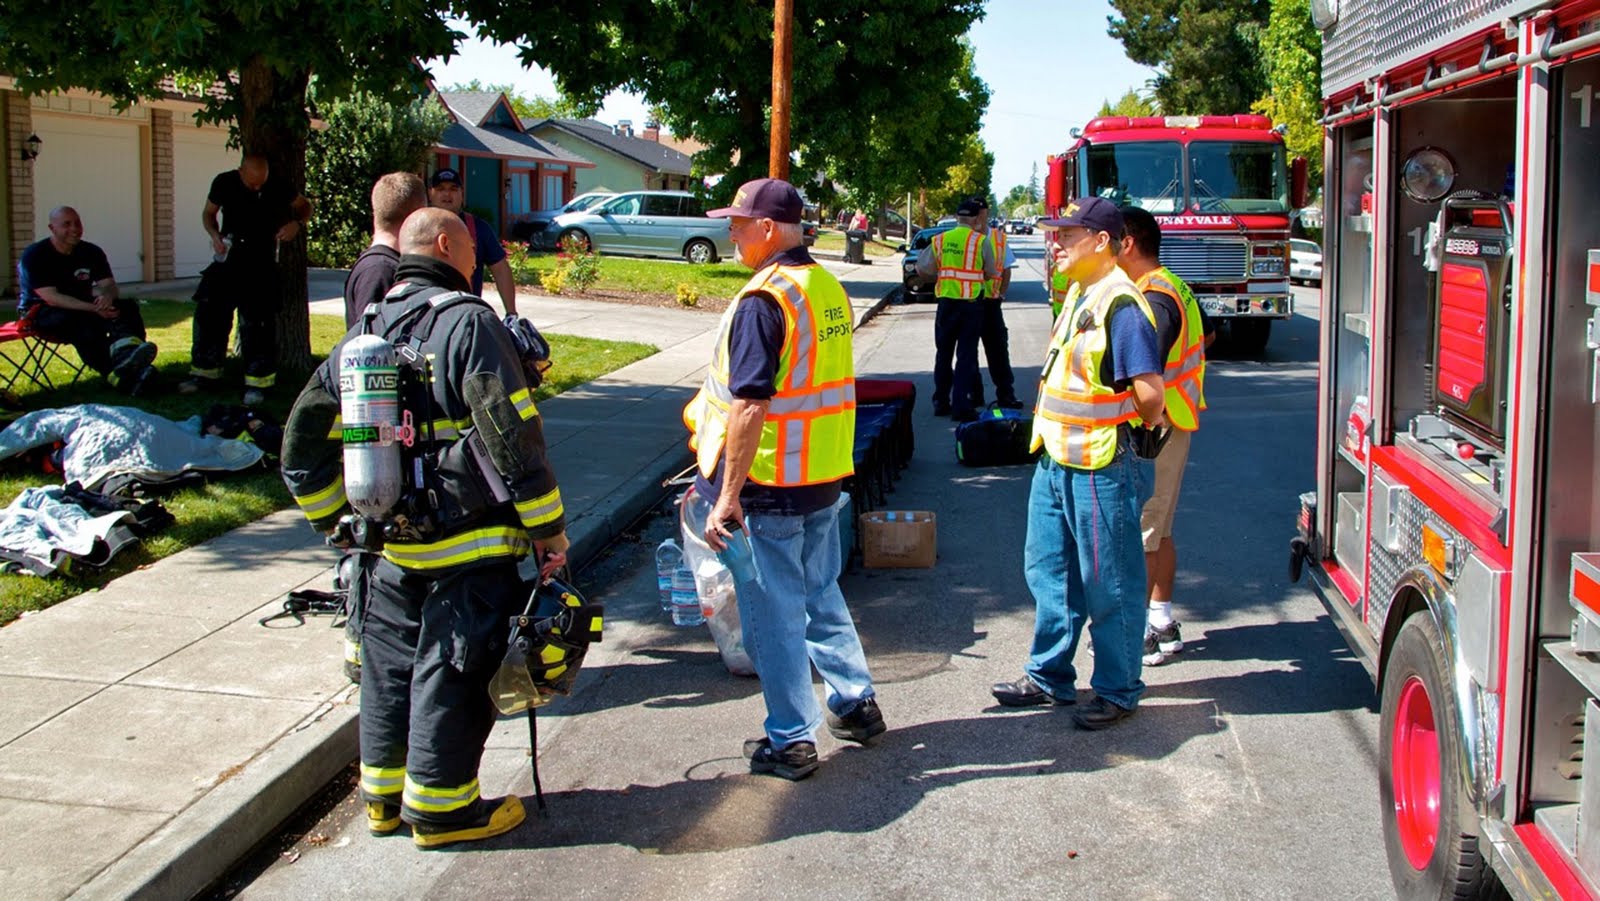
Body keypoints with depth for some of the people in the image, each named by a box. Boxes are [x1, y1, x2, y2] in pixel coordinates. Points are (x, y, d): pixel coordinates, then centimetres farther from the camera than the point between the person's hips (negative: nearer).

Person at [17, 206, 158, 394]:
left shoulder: (91, 252, 5)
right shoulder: (35, 255, -13)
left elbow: (109, 285, -5)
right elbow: (50, 297, -24)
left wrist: (107, 296, -33)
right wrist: (93, 308, -34)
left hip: (81, 307, 6)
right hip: (41, 312, -6)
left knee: (128, 306, -19)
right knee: (82, 323, -39)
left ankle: (128, 349, -50)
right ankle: (119, 378, -53)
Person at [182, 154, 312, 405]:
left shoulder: (278, 186, -8)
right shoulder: (224, 183, -3)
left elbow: (304, 206, 8)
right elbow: (208, 214, 12)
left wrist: (295, 223, -14)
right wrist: (215, 236, -8)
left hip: (261, 264, -3)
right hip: (228, 260, 3)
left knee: (257, 323, -6)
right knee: (209, 314, 3)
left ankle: (257, 382, 4)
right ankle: (205, 373, 18)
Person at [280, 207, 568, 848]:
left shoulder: (361, 334, 9)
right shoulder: (469, 323, -13)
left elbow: (303, 444, 13)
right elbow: (512, 437, -20)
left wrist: (337, 522, 22)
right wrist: (549, 528, -13)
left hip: (386, 547, 7)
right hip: (465, 549, -7)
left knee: (388, 668, 18)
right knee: (452, 673, 4)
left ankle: (384, 796, 30)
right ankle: (440, 807, 15)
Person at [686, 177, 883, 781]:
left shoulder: (764, 300, -19)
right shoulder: (829, 288, 8)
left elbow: (750, 406, -24)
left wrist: (727, 497, -21)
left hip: (768, 486, -8)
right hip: (826, 479, 8)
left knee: (773, 613, 3)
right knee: (821, 594, 22)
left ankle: (790, 742, 12)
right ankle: (856, 703, 32)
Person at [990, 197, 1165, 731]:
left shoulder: (1120, 304, -20)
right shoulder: (1078, 294, 11)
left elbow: (1149, 392, -24)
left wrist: (1132, 433, -7)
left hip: (1102, 467, -10)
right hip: (1058, 460, 10)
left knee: (1109, 585, 4)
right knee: (1049, 570, 17)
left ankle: (1118, 692, 17)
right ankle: (1050, 677, 31)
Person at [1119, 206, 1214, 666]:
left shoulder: (1153, 299, -21)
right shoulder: (1175, 288, 11)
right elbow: (1206, 334, 29)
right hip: (1173, 424, 10)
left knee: (1137, 534, -3)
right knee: (1159, 531, 16)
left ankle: (1137, 632, 3)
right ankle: (1163, 623, 24)